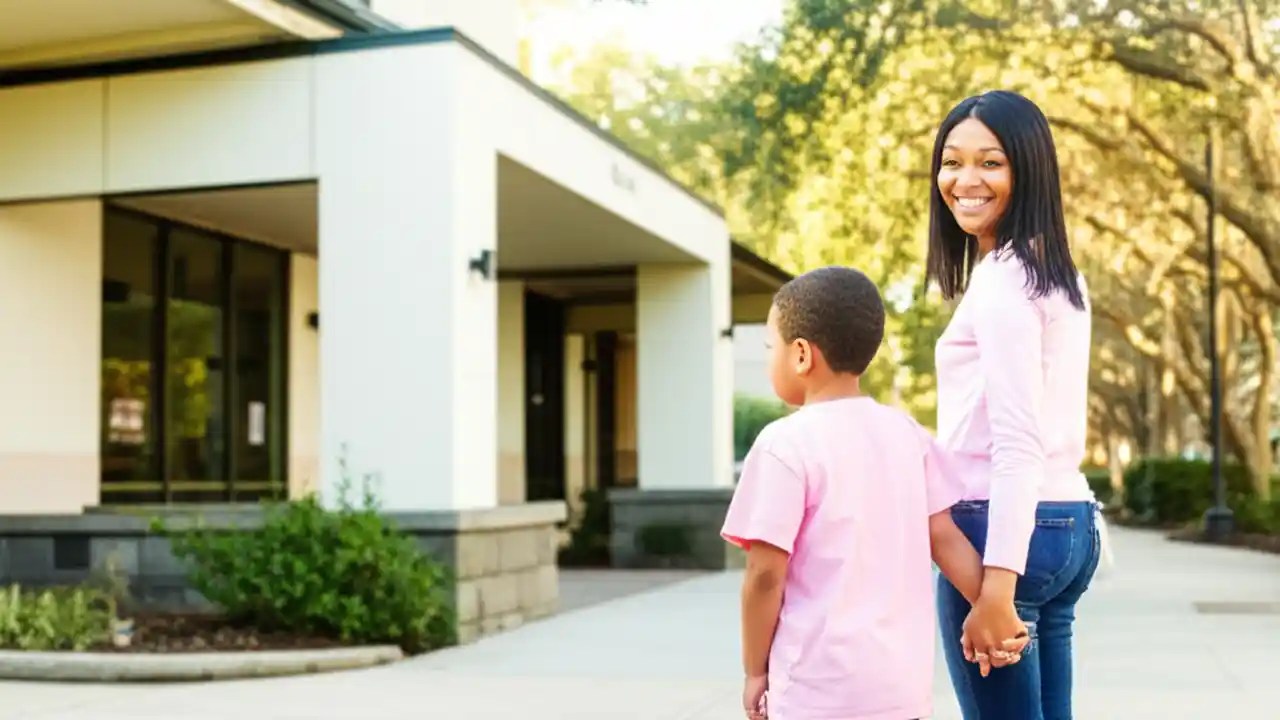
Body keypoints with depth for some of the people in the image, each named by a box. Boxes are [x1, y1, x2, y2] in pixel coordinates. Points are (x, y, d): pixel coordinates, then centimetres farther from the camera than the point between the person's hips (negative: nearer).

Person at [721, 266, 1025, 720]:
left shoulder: (786, 444, -13)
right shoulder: (907, 433, 6)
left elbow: (766, 573, -13)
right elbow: (945, 538, 4)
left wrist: (755, 669, -2)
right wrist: (993, 611, 10)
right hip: (906, 683, 7)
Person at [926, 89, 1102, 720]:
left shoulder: (1002, 278, -13)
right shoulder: (1060, 276, 15)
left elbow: (1017, 445, -20)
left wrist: (996, 585, -23)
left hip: (1004, 531, -9)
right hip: (1067, 524, 9)